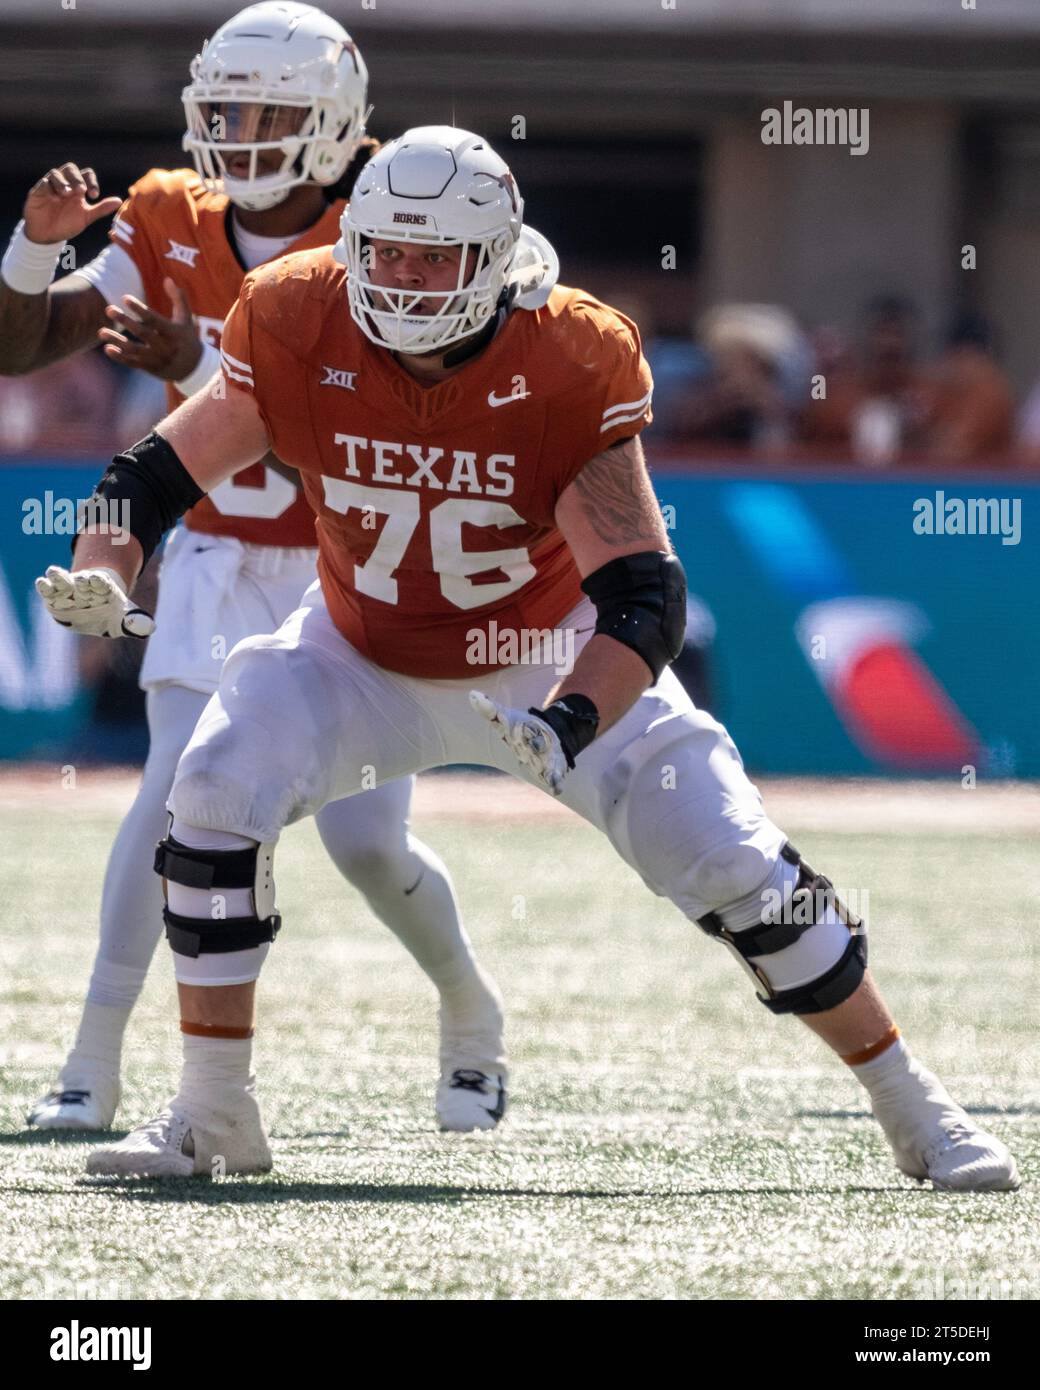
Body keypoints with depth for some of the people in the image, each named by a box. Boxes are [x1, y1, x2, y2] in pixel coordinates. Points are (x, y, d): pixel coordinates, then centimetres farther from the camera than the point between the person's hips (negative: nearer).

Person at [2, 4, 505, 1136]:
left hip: (347, 571, -2)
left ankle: (474, 1024, 21)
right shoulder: (174, 230, 0)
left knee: (367, 839, -6)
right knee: (174, 797, -17)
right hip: (217, 564, 2)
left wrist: (198, 368, -37)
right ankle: (92, 1067, -16)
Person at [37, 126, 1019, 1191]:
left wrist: (565, 725, -47)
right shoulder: (297, 330, -22)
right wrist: (97, 578, -35)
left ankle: (912, 1111, 10)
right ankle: (212, 1118, -6)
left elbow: (645, 596, -31)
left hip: (552, 655, -2)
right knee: (215, 797, -21)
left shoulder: (570, 365, -28)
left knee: (731, 861, -8)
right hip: (367, 655, 2)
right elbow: (156, 475, -13)